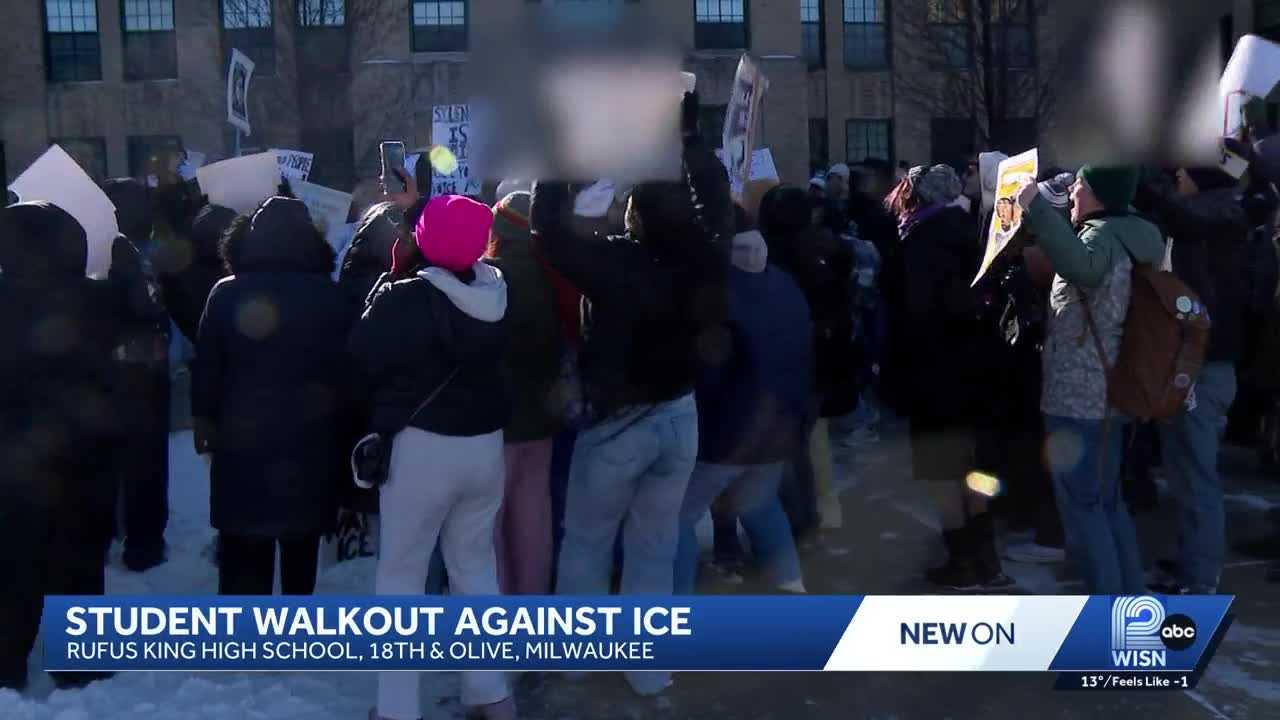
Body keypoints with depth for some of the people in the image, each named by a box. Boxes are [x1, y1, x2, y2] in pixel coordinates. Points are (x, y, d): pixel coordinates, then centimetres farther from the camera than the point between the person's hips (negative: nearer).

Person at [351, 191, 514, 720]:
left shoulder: (405, 298, -19)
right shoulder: (495, 291, -2)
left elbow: (363, 359, -6)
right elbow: (453, 249, 18)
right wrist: (417, 207, 25)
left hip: (422, 447, -6)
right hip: (485, 445, 6)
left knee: (400, 577, 7)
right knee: (476, 567, 18)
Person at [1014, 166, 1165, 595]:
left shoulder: (1103, 237, -18)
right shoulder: (1118, 235, 13)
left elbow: (1081, 268, -43)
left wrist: (1036, 206, -40)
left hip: (1077, 398, -10)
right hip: (1101, 394, 10)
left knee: (1082, 506, -3)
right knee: (1107, 503, 17)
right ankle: (1129, 600, 26)